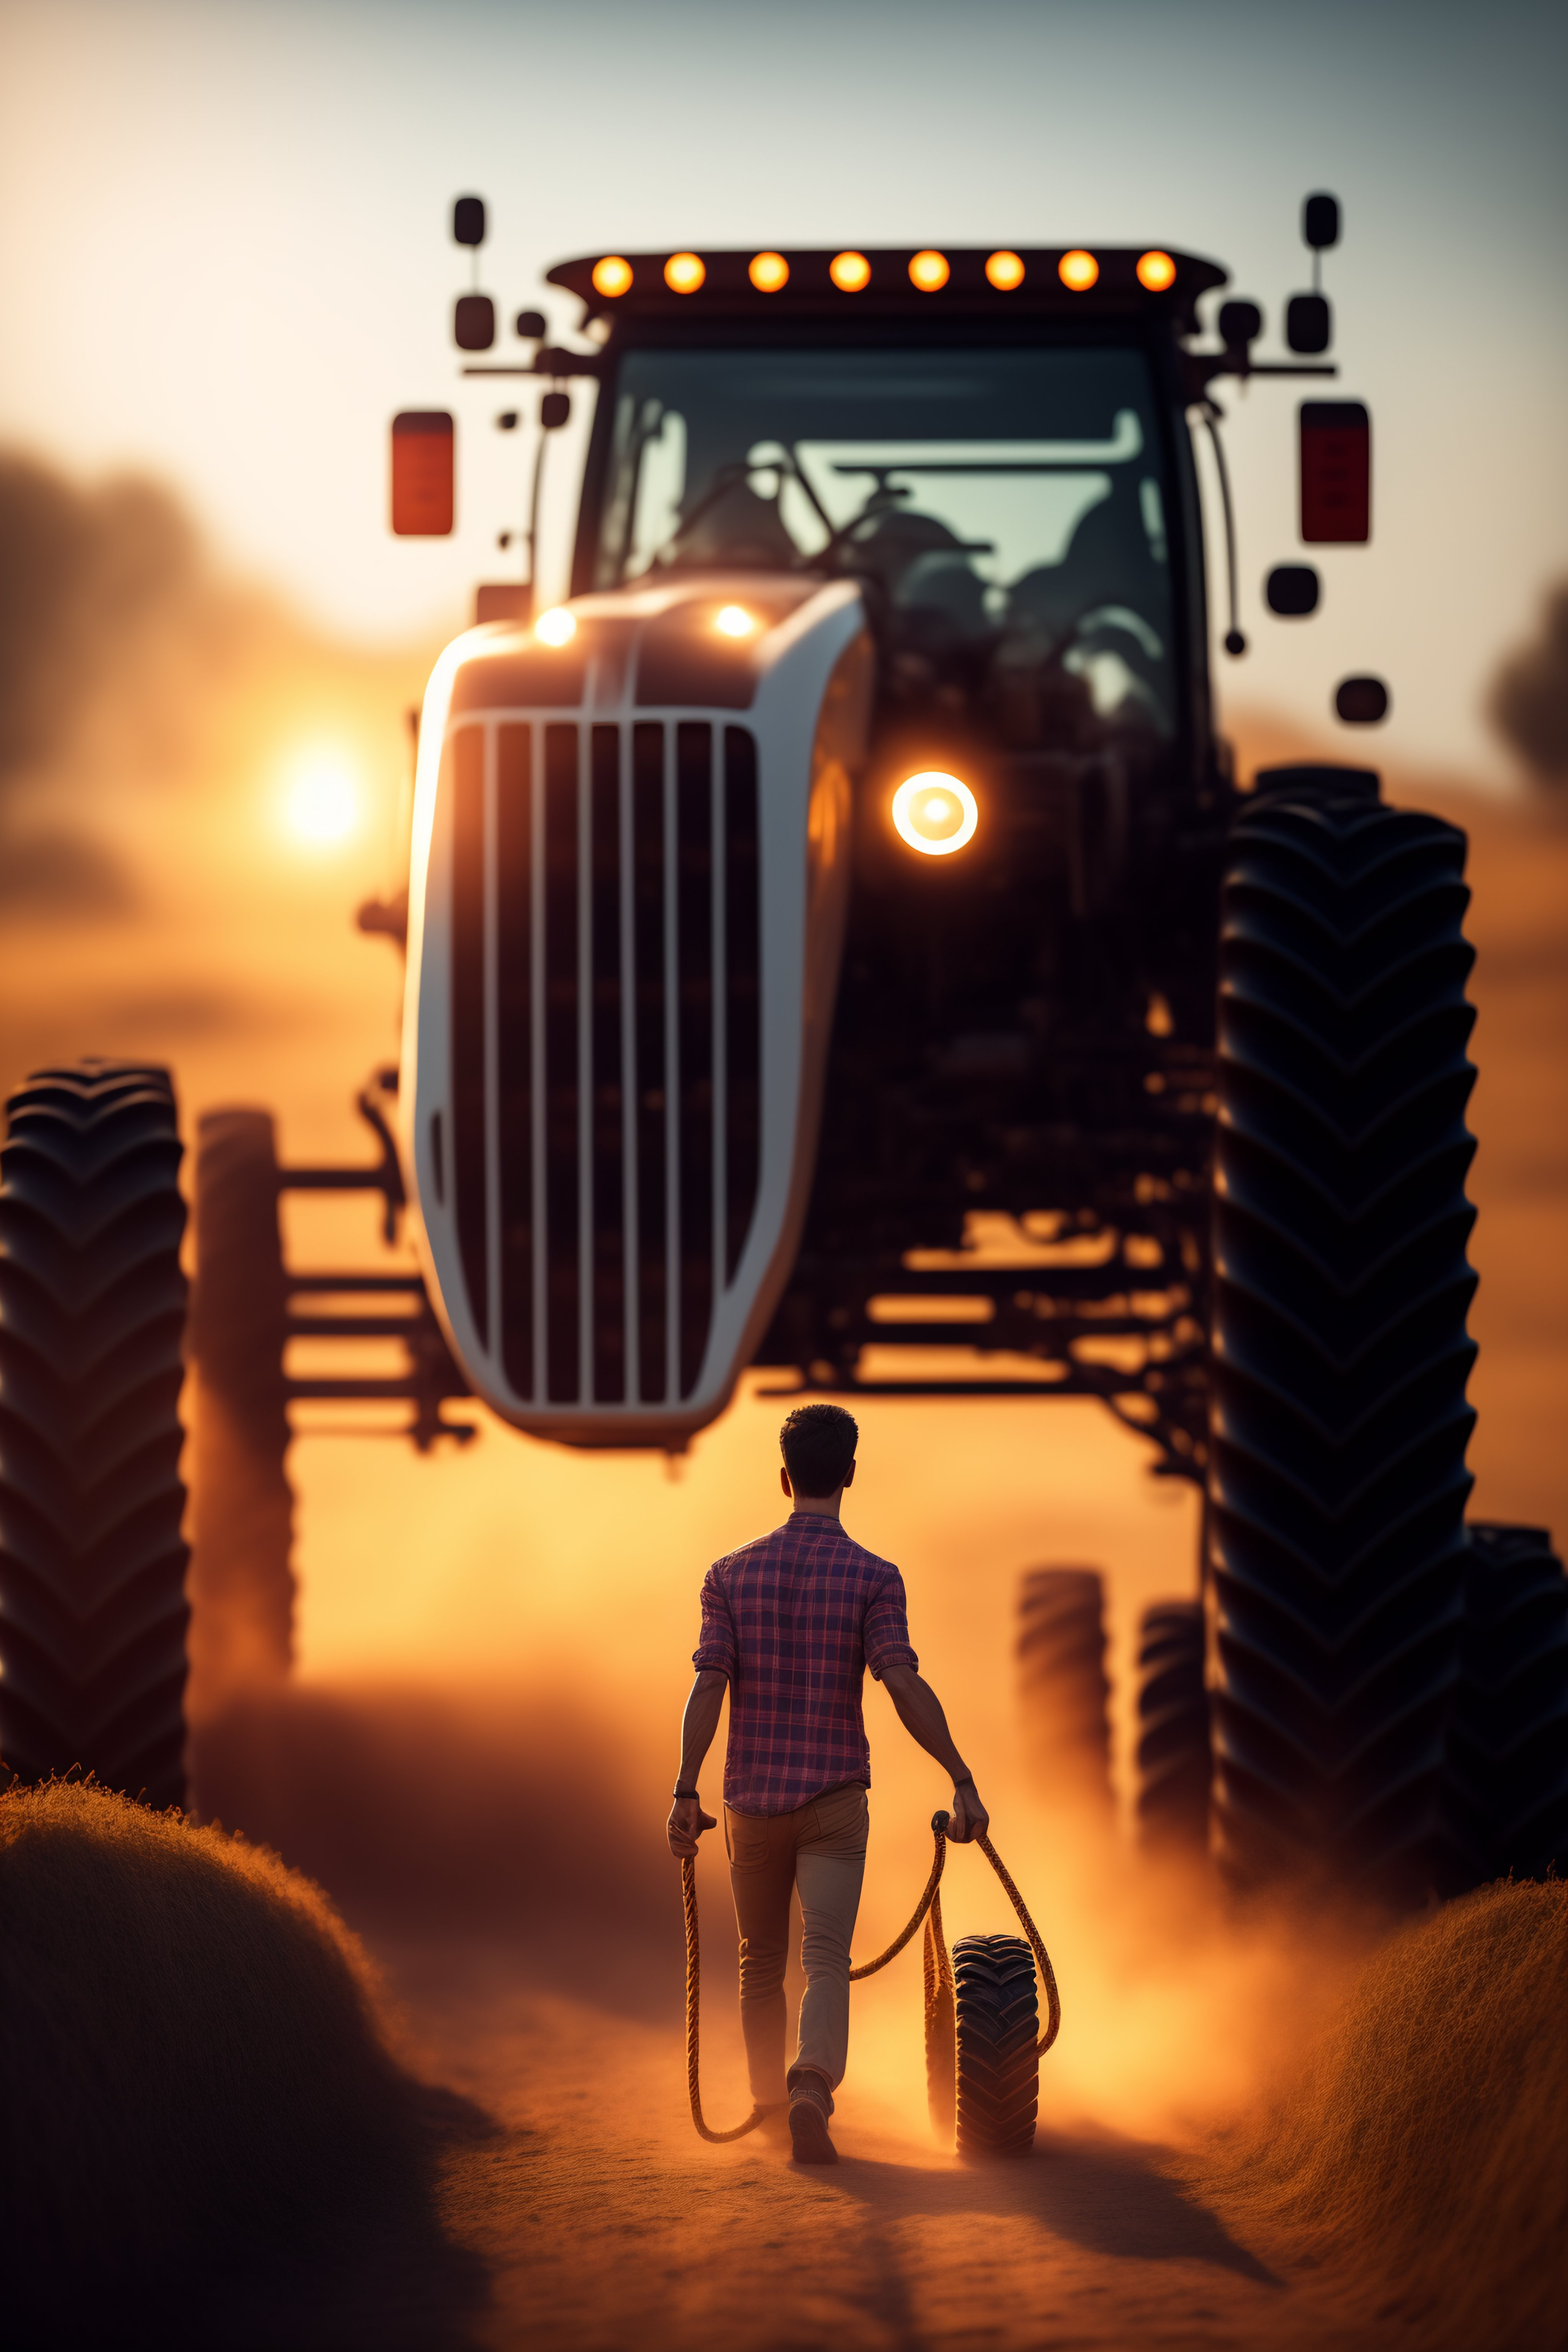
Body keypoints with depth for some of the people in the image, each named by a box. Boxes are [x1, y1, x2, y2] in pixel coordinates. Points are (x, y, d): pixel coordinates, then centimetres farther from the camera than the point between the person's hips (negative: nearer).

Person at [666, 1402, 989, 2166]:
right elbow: (905, 1685, -14)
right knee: (826, 1960, -8)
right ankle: (812, 2084, -33)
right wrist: (963, 1783, -12)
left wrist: (685, 1793, -7)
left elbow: (709, 1683, -6)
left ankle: (768, 2105, 30)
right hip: (834, 1794, -2)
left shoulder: (732, 1574, 1)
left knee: (761, 1962, 18)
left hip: (751, 1798, 2)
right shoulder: (872, 1577, -5)